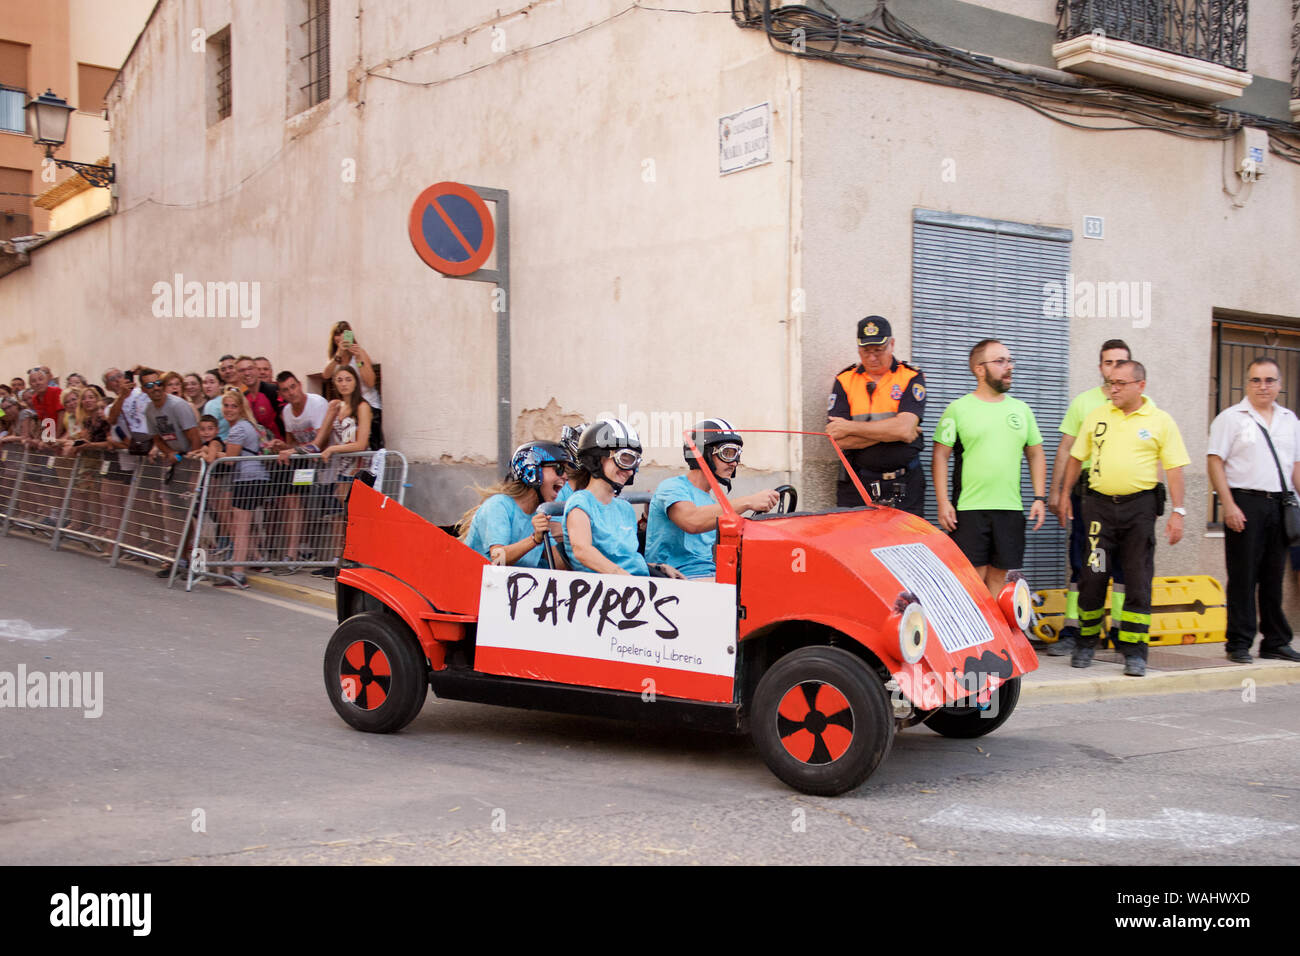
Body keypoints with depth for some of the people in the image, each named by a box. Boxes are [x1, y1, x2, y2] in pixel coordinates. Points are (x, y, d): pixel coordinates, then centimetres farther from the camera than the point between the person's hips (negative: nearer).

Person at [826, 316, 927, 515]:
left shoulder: (911, 377, 2)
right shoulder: (845, 381, 7)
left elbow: (904, 429, -14)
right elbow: (840, 440, -4)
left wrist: (850, 427, -7)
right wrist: (888, 430, -8)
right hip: (856, 486, 1)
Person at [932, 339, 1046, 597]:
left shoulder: (1021, 409, 14)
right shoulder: (959, 409, 1)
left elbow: (1036, 455, 18)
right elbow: (940, 457, -1)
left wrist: (1040, 498, 8)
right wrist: (943, 502, -9)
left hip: (1011, 508, 4)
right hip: (969, 508, -4)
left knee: (998, 576, 6)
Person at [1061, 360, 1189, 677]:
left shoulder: (1160, 421, 2)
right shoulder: (1095, 416, 9)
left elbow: (1174, 468, 0)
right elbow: (1076, 457, 16)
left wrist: (1178, 512, -6)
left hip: (1140, 506, -2)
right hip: (1099, 505, 2)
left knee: (1138, 581, -1)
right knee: (1092, 577, 1)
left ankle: (1134, 653, 5)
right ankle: (1085, 644, 17)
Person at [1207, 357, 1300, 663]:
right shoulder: (1231, 418, -1)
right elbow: (1214, 462, -6)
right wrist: (1229, 505, -14)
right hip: (1245, 503, -5)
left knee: (1274, 577, 10)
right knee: (1243, 577, -3)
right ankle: (1239, 644, 3)